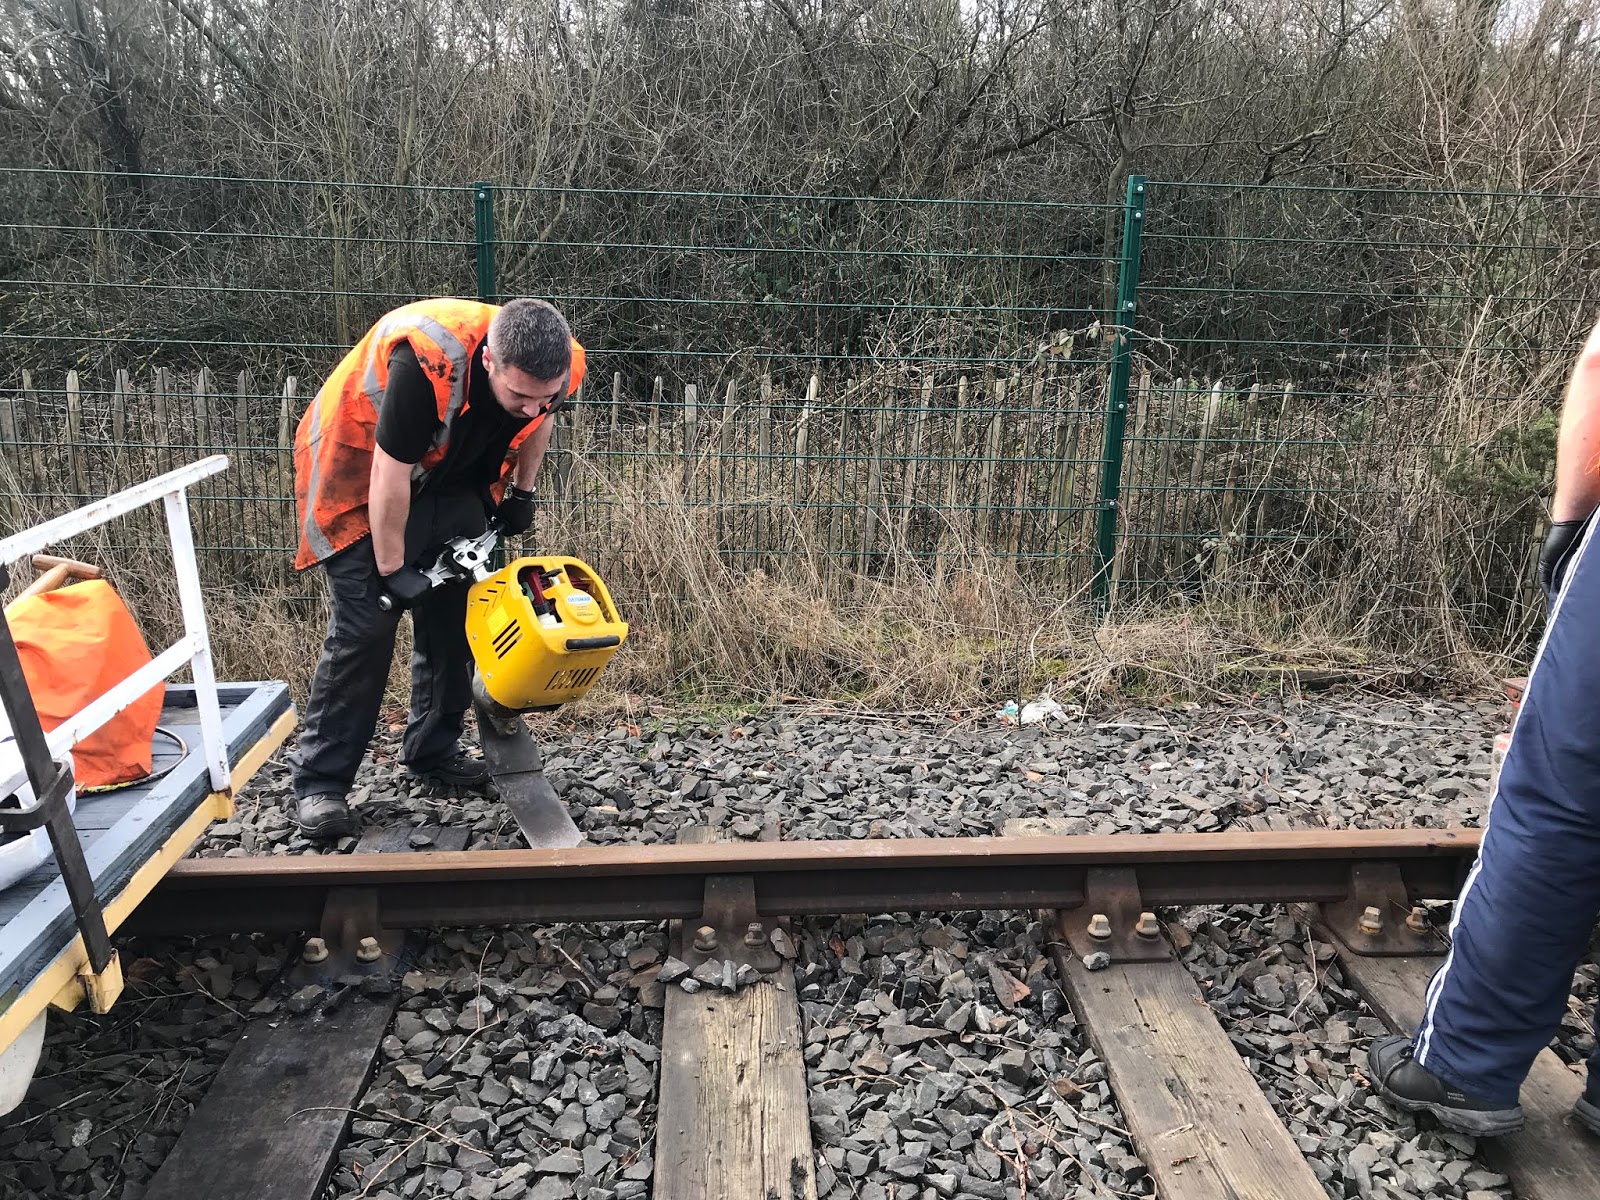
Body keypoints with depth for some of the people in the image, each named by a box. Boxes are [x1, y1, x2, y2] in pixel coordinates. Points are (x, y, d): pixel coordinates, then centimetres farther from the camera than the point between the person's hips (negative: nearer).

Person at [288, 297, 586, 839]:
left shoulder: (560, 365, -21)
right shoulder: (427, 360, -40)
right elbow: (391, 474, -31)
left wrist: (521, 494, 7)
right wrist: (391, 569, -22)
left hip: (452, 478, 6)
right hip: (362, 474, -6)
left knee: (454, 617, 6)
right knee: (364, 625, -11)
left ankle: (433, 750, 23)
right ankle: (319, 780, 0)